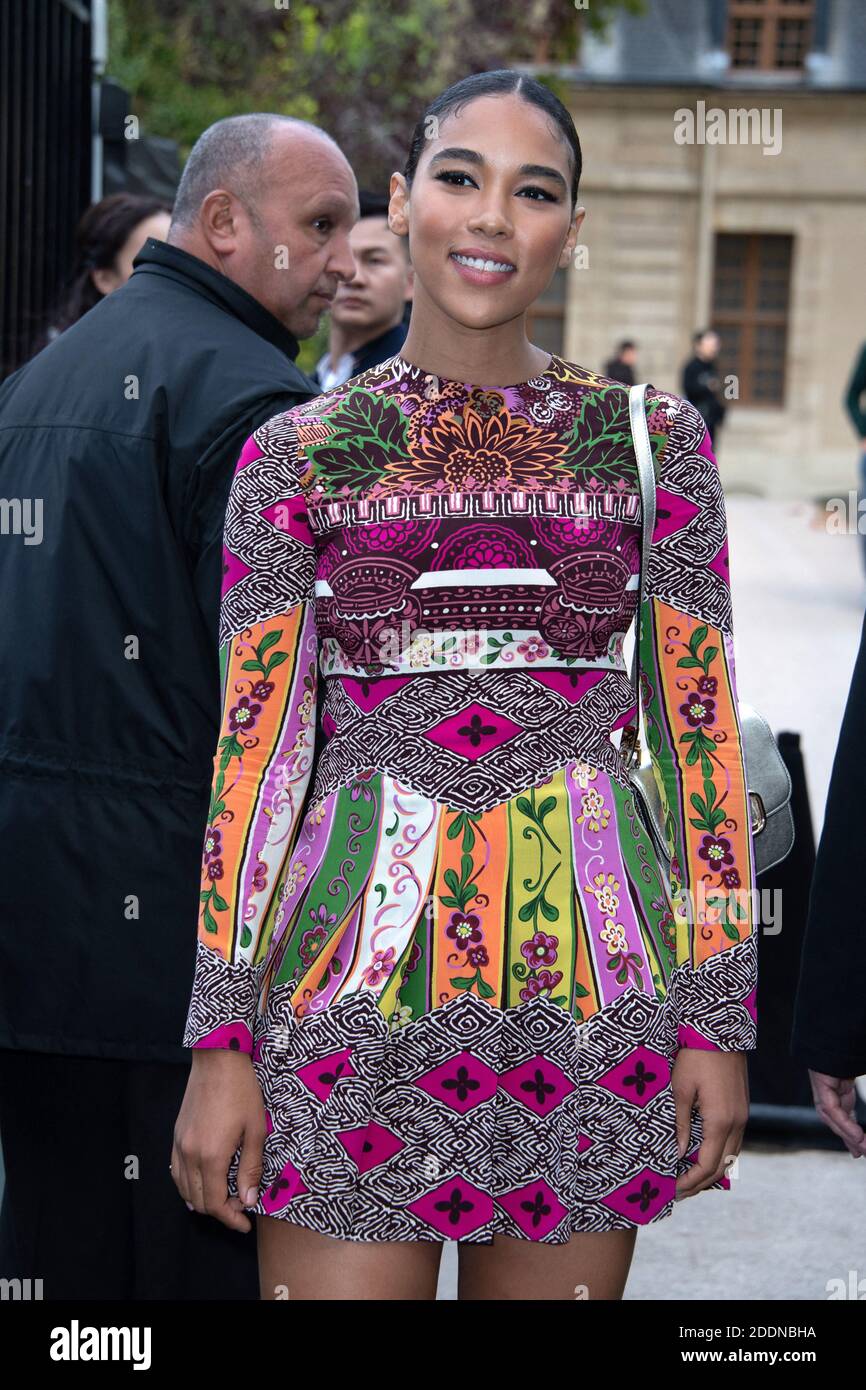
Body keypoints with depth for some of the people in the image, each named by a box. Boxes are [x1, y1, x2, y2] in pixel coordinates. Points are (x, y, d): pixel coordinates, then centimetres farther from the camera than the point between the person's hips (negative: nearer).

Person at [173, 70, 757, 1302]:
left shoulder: (651, 439, 5)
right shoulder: (298, 452, 4)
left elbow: (702, 731, 5)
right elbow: (254, 745, 3)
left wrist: (721, 1013, 1)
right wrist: (220, 1040, -1)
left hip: (591, 985, 1)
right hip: (362, 976, -1)